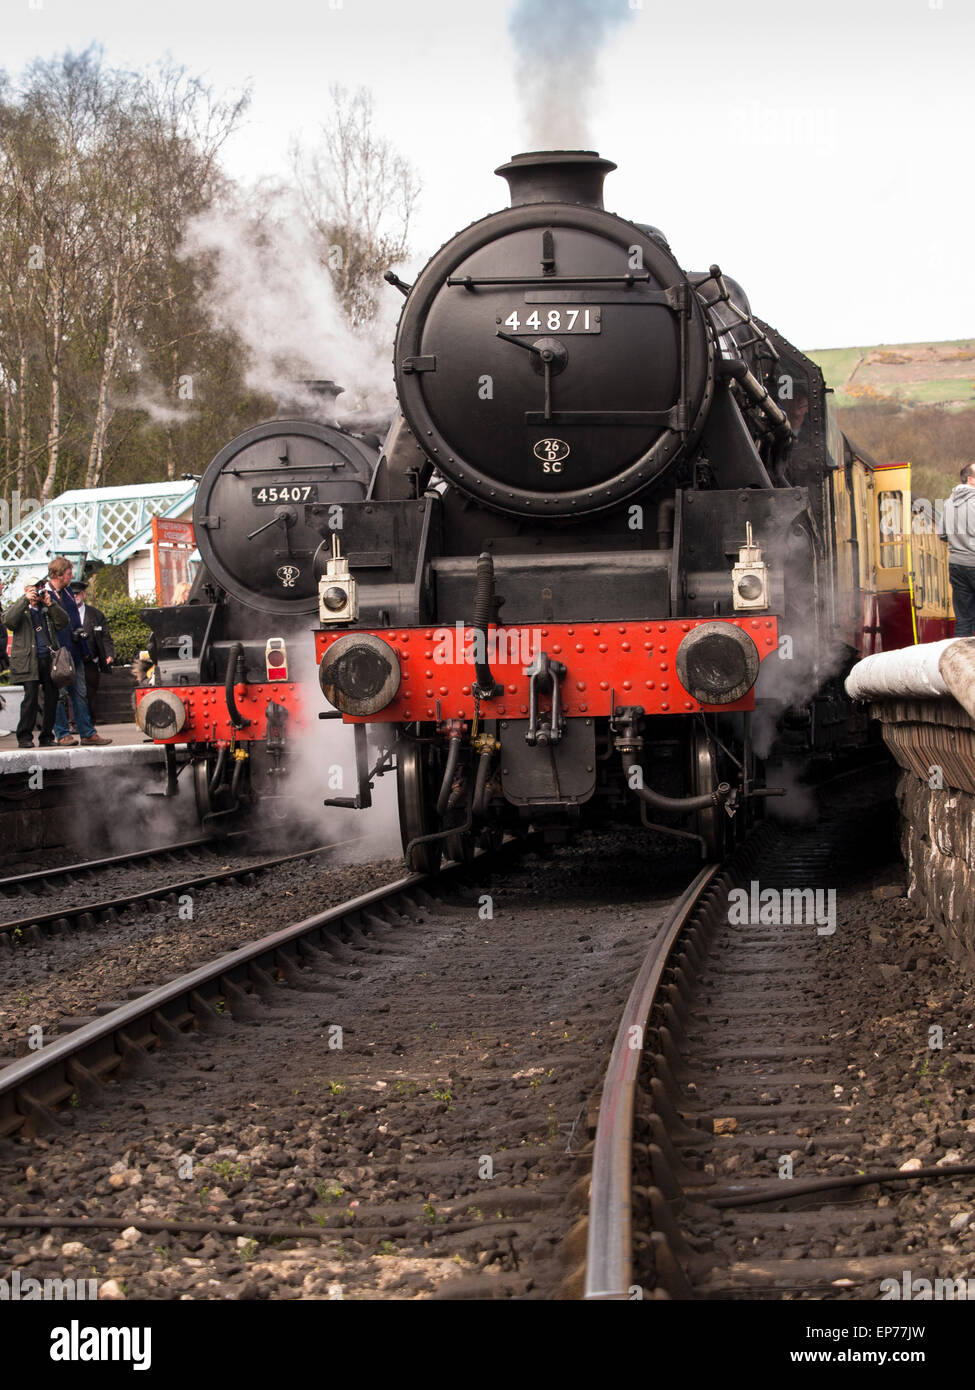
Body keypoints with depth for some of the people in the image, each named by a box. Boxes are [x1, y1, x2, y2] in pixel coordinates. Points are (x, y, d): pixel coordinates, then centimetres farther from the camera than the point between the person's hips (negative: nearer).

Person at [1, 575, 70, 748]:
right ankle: (24, 737, -5)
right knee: (31, 697, -12)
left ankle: (47, 736, 10)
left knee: (52, 697, 1)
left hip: (49, 659, 4)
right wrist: (26, 601, -13)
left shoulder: (48, 609, 19)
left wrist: (50, 603, -3)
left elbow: (63, 623, 5)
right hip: (29, 661, -4)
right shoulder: (18, 609, 10)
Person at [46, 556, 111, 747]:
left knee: (80, 693, 8)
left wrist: (84, 648, 17)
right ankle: (62, 734, 5)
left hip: (73, 652, 8)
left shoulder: (67, 592, 15)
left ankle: (87, 733, 11)